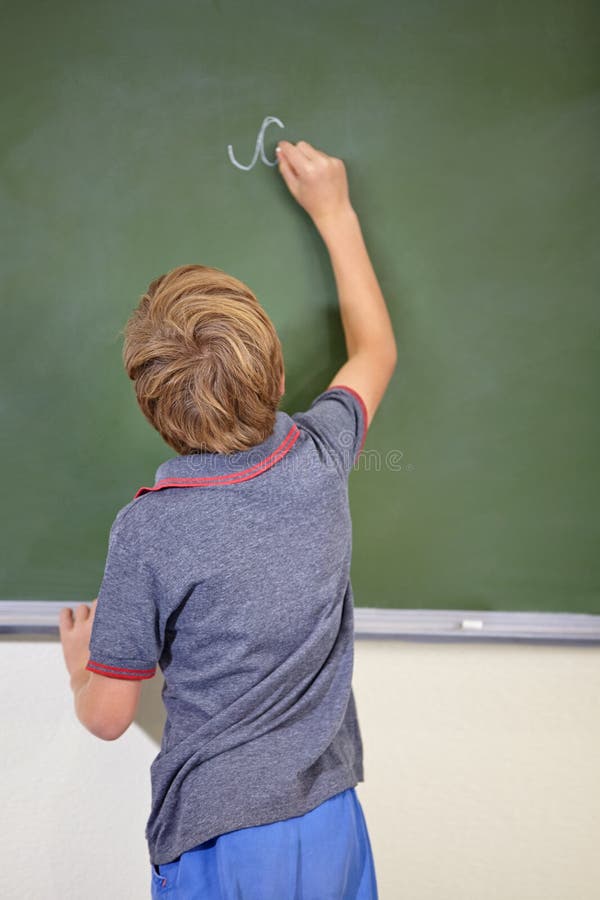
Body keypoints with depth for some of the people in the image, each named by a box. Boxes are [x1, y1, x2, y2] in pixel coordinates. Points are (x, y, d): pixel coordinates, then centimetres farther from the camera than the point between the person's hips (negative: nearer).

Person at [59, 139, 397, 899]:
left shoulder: (148, 530, -24)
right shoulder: (319, 458, -14)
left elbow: (107, 715, -10)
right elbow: (375, 350, 8)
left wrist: (79, 658, 12)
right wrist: (333, 212, 15)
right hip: (332, 823, 4)